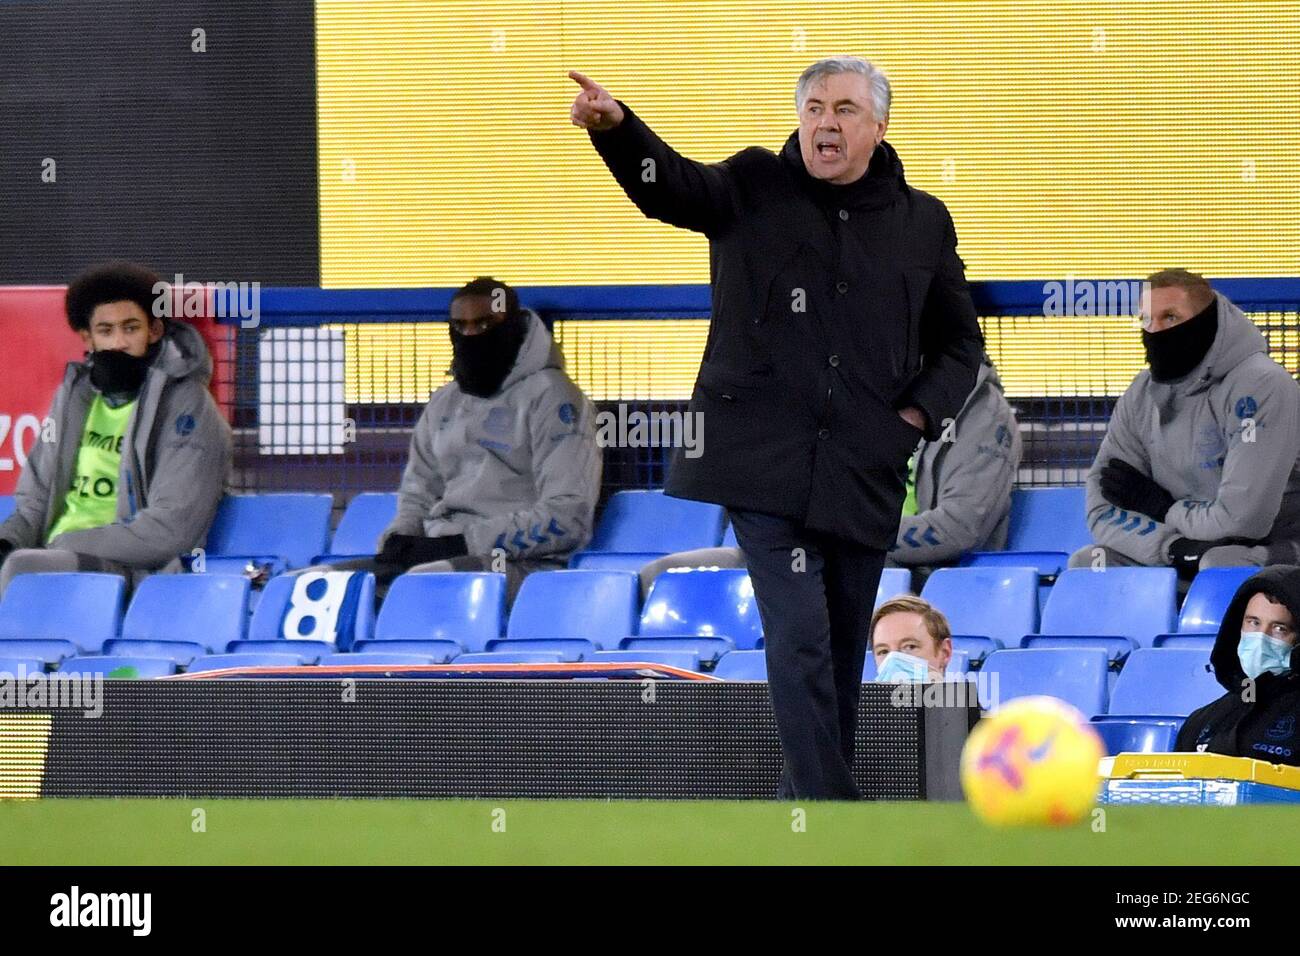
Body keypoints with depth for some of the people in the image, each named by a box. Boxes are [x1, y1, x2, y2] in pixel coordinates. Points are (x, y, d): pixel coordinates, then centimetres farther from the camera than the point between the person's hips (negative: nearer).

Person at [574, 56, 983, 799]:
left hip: (864, 473, 3)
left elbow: (960, 343, 19)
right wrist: (615, 125, -37)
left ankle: (807, 793, 22)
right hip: (766, 461, -3)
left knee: (843, 653, 9)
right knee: (800, 640, -13)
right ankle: (829, 811, -15)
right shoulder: (755, 188, 3)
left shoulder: (923, 223, 9)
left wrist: (919, 415, 1)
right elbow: (670, 185, -17)